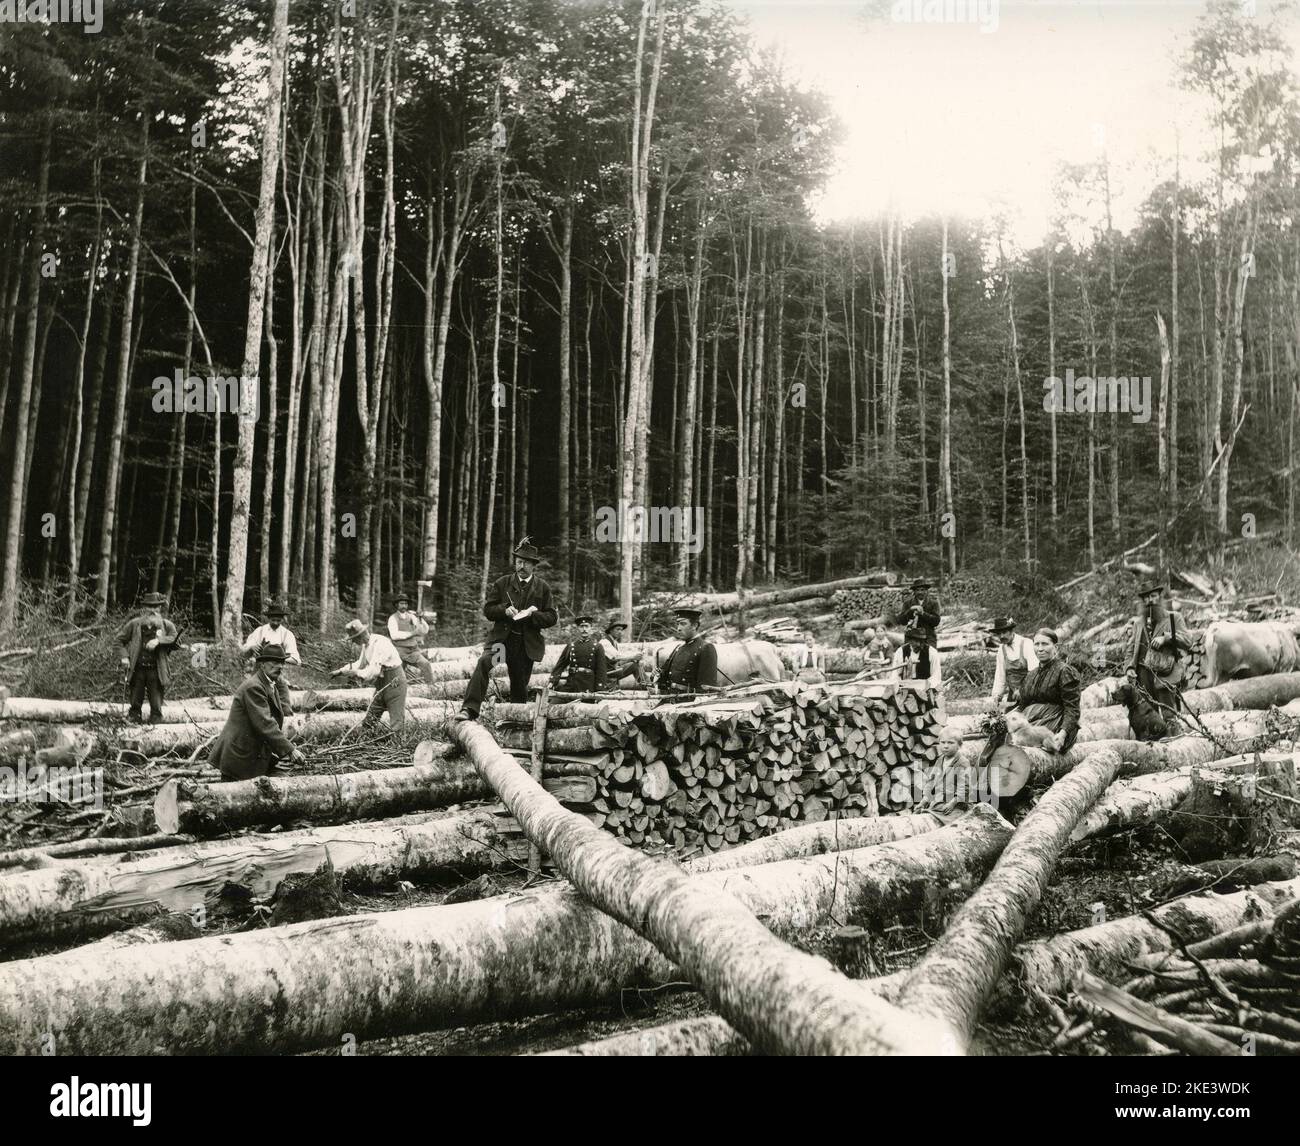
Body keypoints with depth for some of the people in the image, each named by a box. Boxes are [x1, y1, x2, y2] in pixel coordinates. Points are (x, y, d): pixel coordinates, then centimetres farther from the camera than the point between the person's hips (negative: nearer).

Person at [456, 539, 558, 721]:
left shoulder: (543, 588, 8)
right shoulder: (502, 583, 8)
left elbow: (552, 617, 6)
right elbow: (488, 610, 7)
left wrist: (533, 614, -13)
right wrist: (504, 610, -13)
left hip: (527, 643, 1)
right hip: (502, 637, -1)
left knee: (520, 684, 7)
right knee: (483, 663, -27)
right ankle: (470, 709, -32)